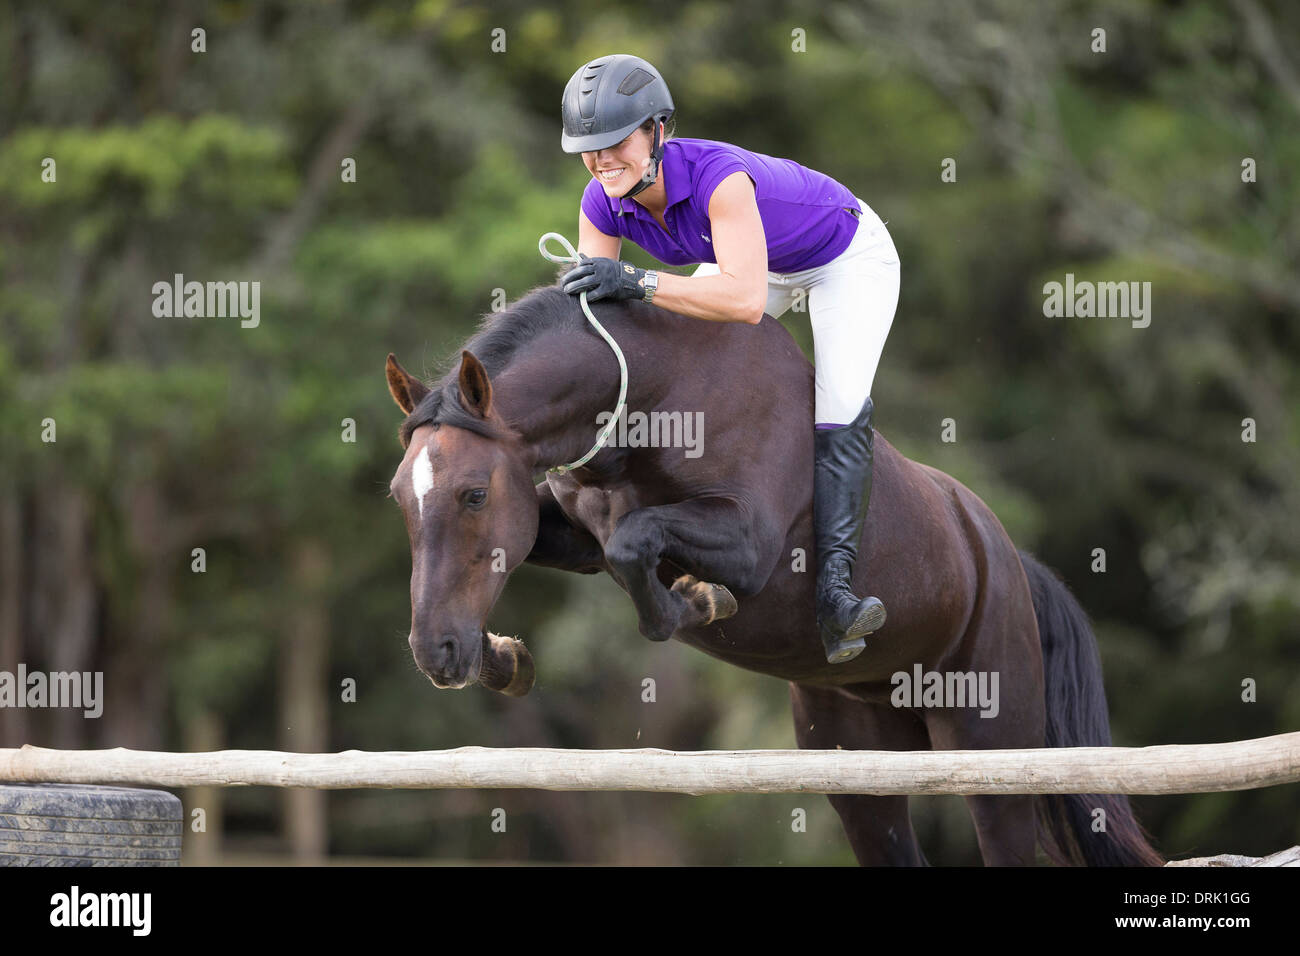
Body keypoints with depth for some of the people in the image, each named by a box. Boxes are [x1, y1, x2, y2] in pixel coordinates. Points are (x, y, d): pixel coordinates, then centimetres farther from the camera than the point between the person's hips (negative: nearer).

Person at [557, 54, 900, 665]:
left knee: (840, 410, -23)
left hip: (850, 256, -7)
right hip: (763, 259, 7)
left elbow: (745, 299, -52)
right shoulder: (604, 203, -22)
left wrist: (636, 283, -56)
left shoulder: (719, 175, -42)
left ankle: (833, 591, -29)